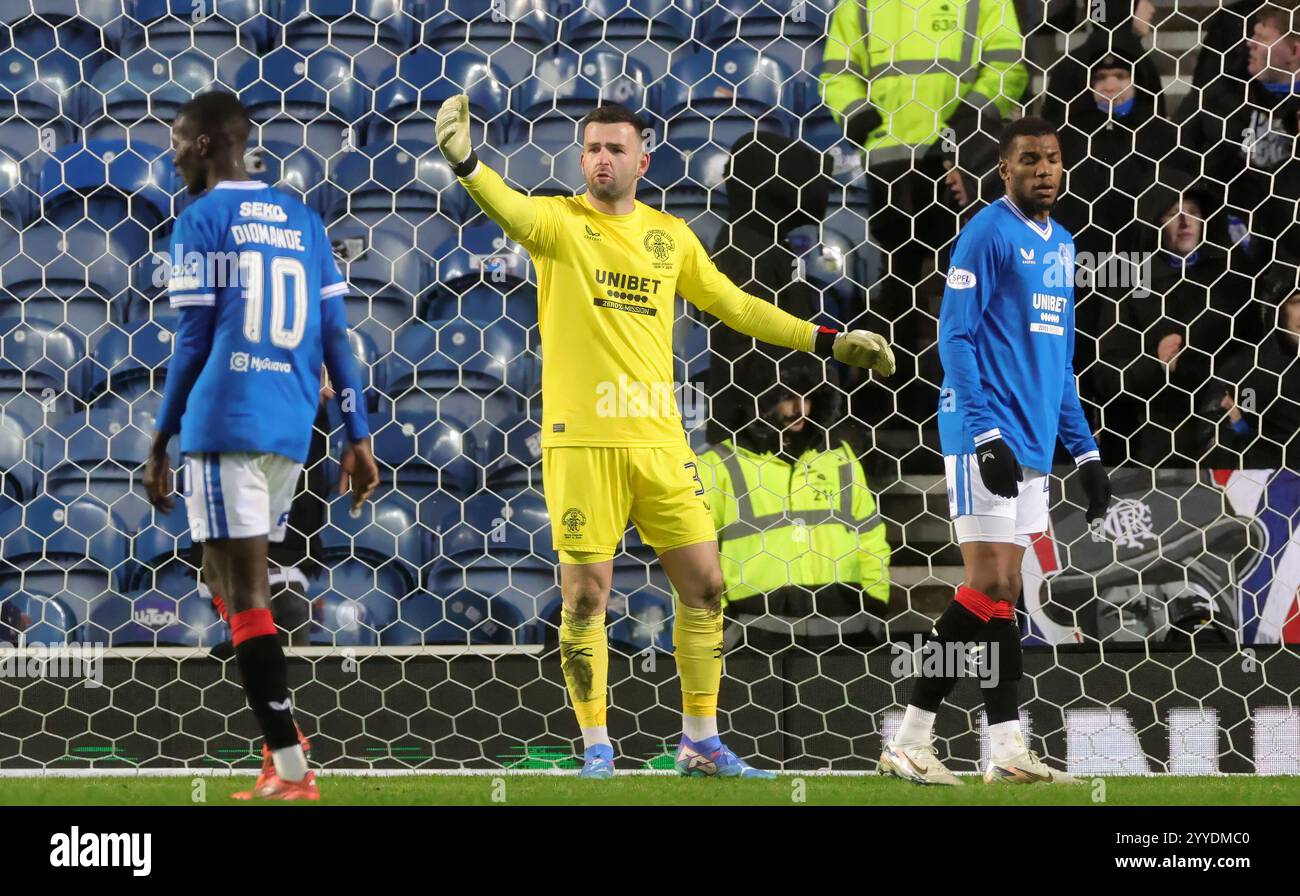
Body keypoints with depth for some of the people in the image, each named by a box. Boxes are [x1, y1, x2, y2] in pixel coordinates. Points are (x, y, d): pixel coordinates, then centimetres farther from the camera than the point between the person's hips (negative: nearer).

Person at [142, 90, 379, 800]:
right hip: (290, 429, 7)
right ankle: (278, 737, 10)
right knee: (233, 579, 20)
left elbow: (193, 342, -5)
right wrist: (357, 437, 15)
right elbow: (335, 337, 13)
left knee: (244, 596, -6)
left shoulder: (202, 221, -3)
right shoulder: (302, 221, 15)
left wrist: (160, 442, 1)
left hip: (225, 422, -7)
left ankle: (290, 769, -10)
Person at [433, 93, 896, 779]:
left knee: (704, 586, 4)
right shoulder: (560, 222, 0)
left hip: (659, 438, 4)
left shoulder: (669, 234, 12)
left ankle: (701, 743, 17)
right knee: (586, 597, -3)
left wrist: (828, 342, 22)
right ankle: (596, 749, 9)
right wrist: (464, 165, -44)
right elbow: (510, 209, -22)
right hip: (581, 440, -4)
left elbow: (732, 305, 22)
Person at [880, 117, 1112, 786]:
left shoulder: (1061, 244, 17)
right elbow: (955, 338, -13)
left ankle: (1006, 749, 5)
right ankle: (908, 741, -6)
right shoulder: (987, 234, -8)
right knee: (990, 591, -10)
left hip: (1032, 445, 8)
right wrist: (986, 435, -21)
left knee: (1001, 593, 7)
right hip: (986, 437, -8)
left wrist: (1085, 450, 18)